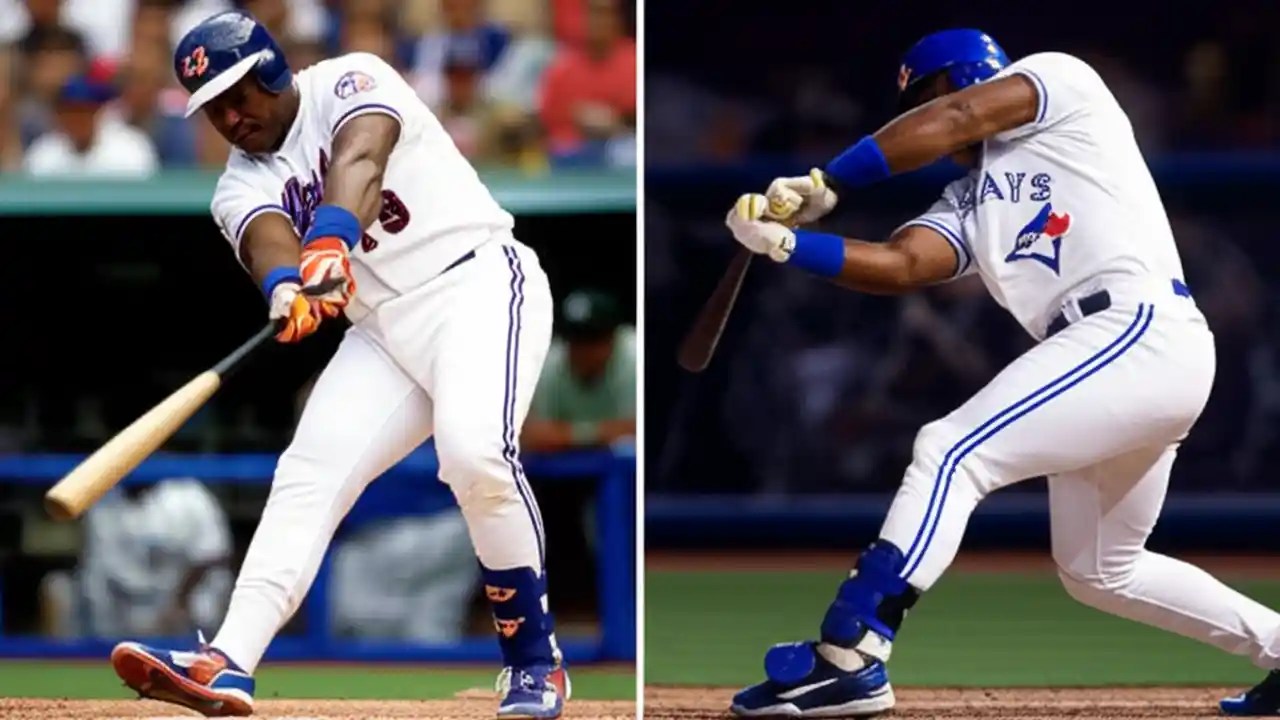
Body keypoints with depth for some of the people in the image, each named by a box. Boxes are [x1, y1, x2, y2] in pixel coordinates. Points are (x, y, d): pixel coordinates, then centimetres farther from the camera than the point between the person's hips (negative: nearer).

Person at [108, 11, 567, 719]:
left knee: (473, 450, -28)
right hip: (382, 330, 6)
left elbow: (359, 159, -27)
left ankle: (535, 659, -12)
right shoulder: (241, 184, 8)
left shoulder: (349, 80, -4)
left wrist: (331, 241, -49)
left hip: (479, 283, -6)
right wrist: (286, 287, -42)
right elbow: (264, 236, -16)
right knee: (307, 473, -11)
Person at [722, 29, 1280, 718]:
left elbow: (952, 122, -9)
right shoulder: (966, 206, 24)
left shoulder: (1059, 79, 7)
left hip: (1145, 331, -10)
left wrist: (823, 186, -5)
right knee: (1097, 573, 20)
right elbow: (901, 265, 7)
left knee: (949, 451, -17)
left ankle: (849, 659, -24)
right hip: (1106, 354, 10)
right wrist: (784, 240, -7)